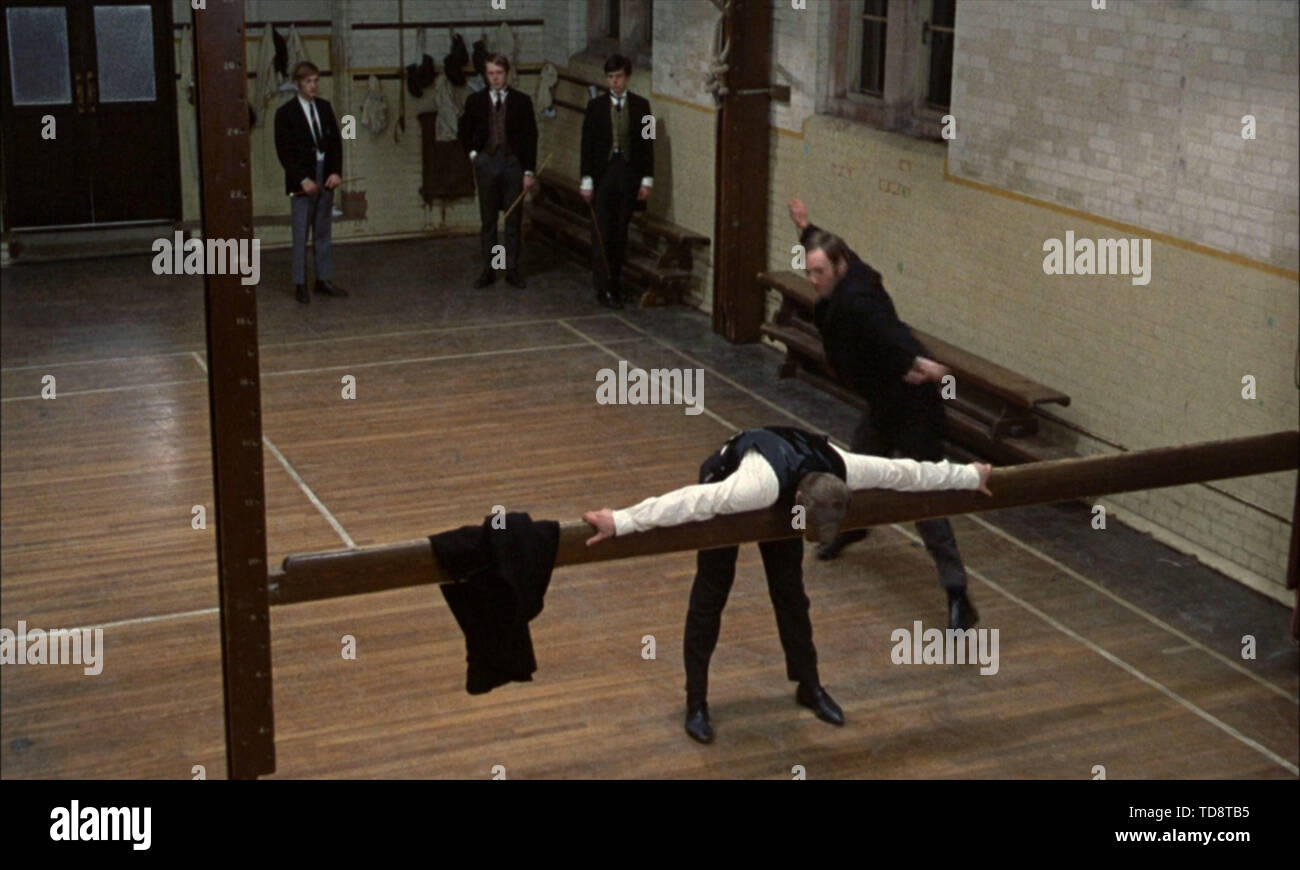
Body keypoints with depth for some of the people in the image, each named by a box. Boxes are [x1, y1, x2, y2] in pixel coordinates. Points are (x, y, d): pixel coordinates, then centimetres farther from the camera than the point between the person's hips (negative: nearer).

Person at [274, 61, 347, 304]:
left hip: (326, 178, 5)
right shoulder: (286, 113, -5)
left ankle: (324, 280, 17)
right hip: (302, 180, -5)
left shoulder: (325, 107, 10)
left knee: (323, 232, 10)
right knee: (301, 234, -1)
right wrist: (302, 180, -15)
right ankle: (300, 285, 4)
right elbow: (284, 151, -7)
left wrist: (336, 172, -3)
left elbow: (336, 141, 10)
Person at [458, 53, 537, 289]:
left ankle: (512, 270, 12)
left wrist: (529, 171, -5)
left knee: (513, 221, 5)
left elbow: (530, 137, -1)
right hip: (486, 163, 1)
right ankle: (488, 270, 12)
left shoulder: (521, 101, -1)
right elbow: (464, 130, 16)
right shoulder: (475, 101, 3)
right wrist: (472, 152, 4)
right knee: (488, 221, 6)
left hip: (513, 164, -1)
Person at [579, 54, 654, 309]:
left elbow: (647, 143, 5)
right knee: (603, 233, -4)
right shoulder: (596, 106, 2)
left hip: (629, 175, 1)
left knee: (620, 233, 6)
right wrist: (586, 179, -4)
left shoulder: (640, 105, 5)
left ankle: (615, 282, 16)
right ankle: (604, 288, -3)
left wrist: (647, 179, 0)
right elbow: (587, 144, 2)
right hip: (603, 174, -1)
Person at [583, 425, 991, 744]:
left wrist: (969, 476, -3)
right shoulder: (762, 484, -50)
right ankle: (696, 704, 7)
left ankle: (809, 686, 24)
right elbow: (692, 499, -54)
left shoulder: (844, 471, -34)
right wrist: (621, 521, -59)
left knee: (790, 591, 8)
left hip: (779, 501, 4)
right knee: (710, 596, -2)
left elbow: (904, 472, -18)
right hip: (728, 485, -4)